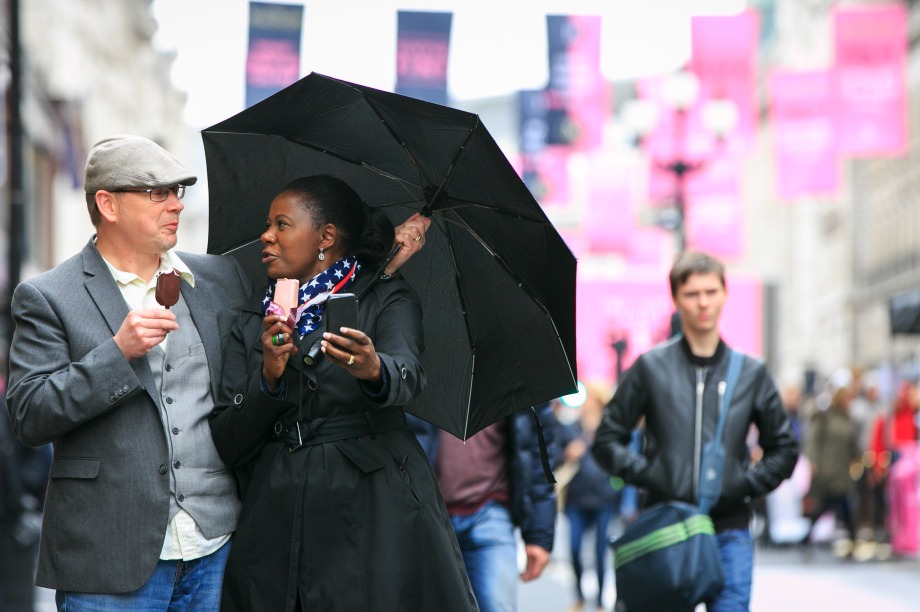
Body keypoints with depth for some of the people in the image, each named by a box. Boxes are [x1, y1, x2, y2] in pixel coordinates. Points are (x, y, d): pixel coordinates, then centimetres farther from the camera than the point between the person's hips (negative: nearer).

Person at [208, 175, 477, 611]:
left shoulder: (386, 300, 6)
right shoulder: (252, 322, 16)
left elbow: (408, 378, -16)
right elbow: (227, 444, 6)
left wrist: (374, 370, -39)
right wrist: (269, 377, -11)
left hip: (376, 518, -3)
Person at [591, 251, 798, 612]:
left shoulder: (751, 372, 8)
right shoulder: (651, 367, 3)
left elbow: (783, 449, 16)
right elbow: (607, 441, 7)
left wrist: (748, 484, 1)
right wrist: (645, 475, -7)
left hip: (730, 531, 1)